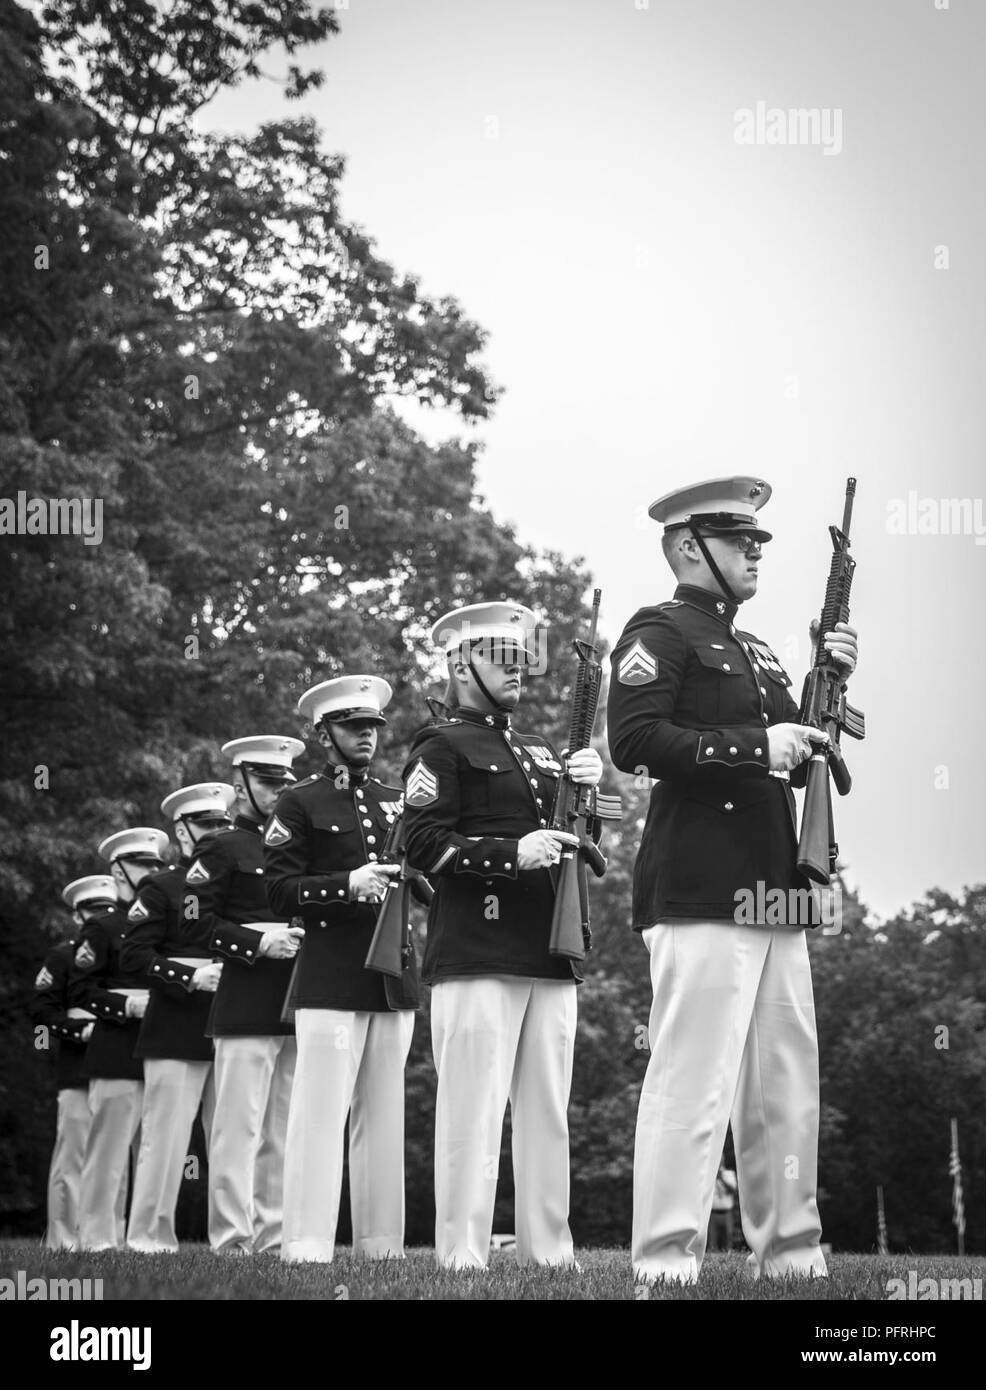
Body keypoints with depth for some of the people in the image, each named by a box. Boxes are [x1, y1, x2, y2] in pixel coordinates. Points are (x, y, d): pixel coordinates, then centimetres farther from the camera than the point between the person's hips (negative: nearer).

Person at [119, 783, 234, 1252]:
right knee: (166, 1135, -5)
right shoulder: (161, 888, 2)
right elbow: (132, 955, -6)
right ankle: (149, 1233, 2)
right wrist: (190, 976, -17)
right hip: (176, 1034, -5)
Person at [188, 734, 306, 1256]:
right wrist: (258, 943, -18)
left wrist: (302, 938, 5)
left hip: (296, 1003, 6)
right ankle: (231, 1238, -4)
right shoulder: (221, 848, 1)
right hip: (246, 1007, -6)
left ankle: (273, 1234, 11)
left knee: (285, 1130, 7)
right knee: (240, 1125, -7)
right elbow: (197, 922, -7)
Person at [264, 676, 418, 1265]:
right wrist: (347, 884, -17)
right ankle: (307, 1245, -8)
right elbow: (281, 891, -3)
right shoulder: (301, 804, 4)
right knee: (321, 1111, -9)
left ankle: (381, 1242, 9)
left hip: (395, 974, 5)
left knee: (383, 1115, 6)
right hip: (331, 981, -5)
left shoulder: (398, 800, 18)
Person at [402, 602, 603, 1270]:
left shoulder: (539, 749, 23)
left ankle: (550, 1252, 12)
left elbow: (575, 842, 24)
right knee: (474, 1110, -9)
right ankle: (462, 1257, -7)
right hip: (478, 957, -7)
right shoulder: (443, 747, 1)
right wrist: (513, 852, -19)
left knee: (548, 1113, 8)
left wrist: (587, 788, 5)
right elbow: (423, 846, -9)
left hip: (551, 957, 7)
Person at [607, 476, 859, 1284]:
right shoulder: (660, 633, -3)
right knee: (693, 1081, -11)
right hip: (702, 893, -9)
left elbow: (797, 763, 23)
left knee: (788, 1086, 11)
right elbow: (634, 740, -17)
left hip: (774, 893, 9)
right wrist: (753, 746, -19)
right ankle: (666, 1263, -10)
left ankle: (790, 1254, 18)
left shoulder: (754, 652, 24)